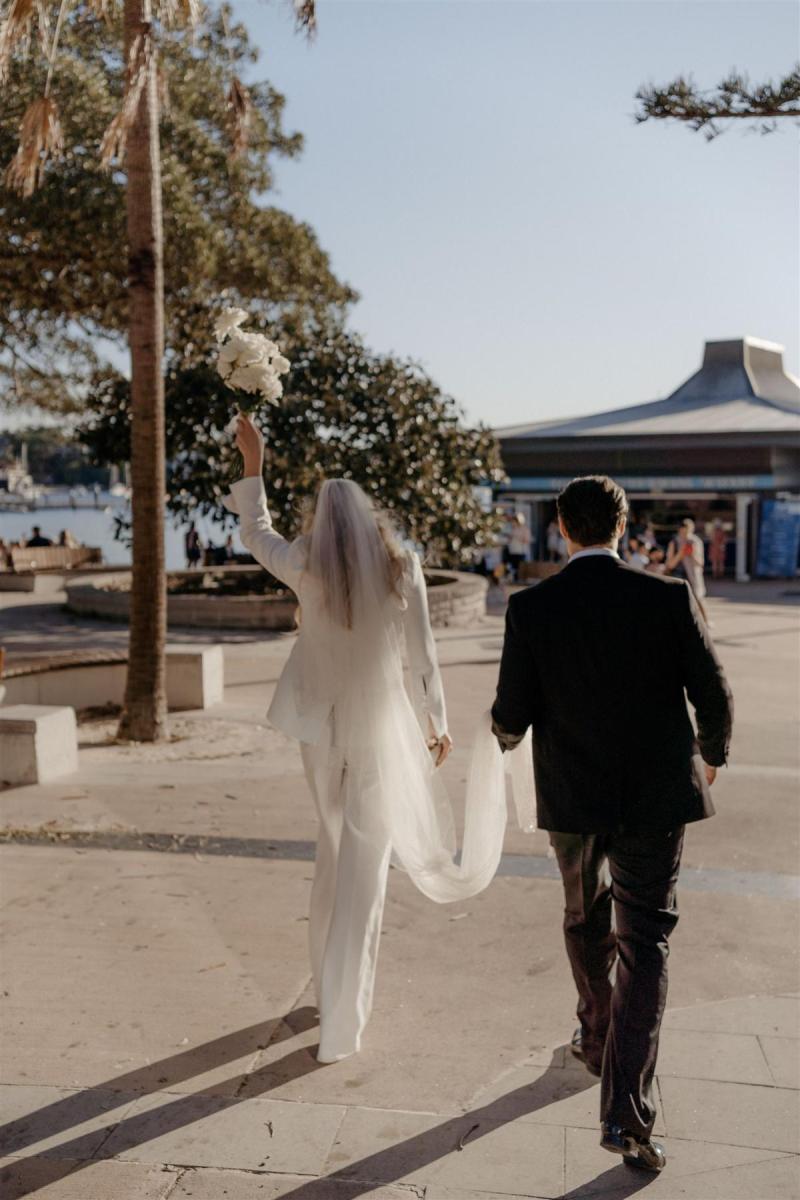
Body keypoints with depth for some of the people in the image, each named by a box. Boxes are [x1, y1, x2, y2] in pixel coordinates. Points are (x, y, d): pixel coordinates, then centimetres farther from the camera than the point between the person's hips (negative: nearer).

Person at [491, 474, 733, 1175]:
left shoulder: (530, 609, -10)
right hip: (655, 798, -1)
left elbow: (512, 716, -8)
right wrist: (713, 753, 16)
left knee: (585, 920, 24)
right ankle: (626, 1110, -2)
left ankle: (597, 1039, 44)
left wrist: (506, 734, 17)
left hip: (571, 797, 1)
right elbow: (714, 694, -4)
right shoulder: (669, 598, -10)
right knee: (645, 943, 5)